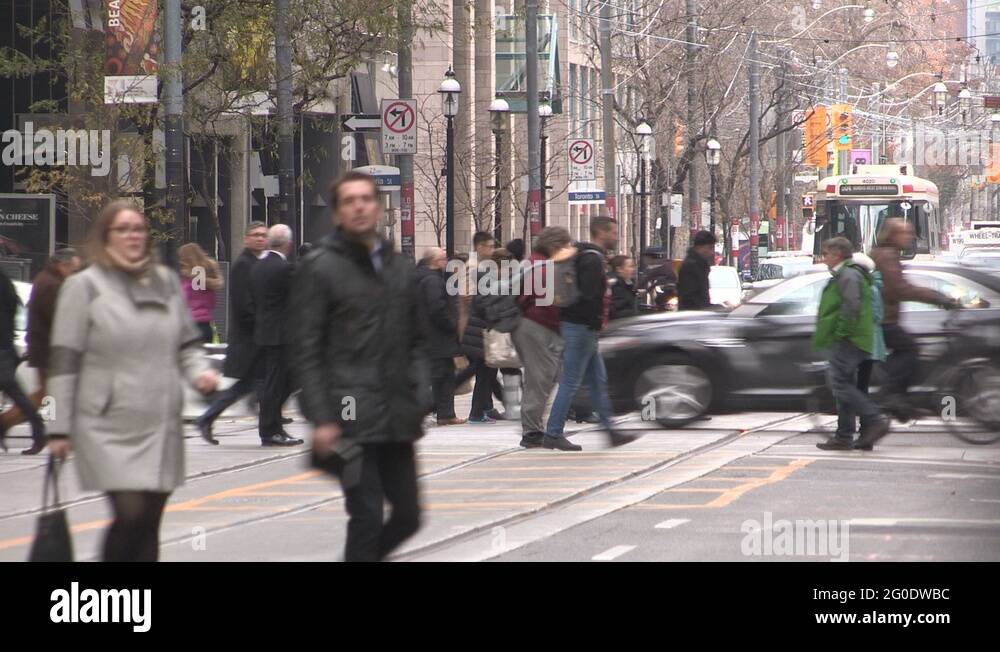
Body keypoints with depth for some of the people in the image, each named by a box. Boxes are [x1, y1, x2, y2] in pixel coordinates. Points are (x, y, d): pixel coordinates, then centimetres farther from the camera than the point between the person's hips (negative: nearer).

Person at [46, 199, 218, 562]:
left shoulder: (167, 282, 13)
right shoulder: (84, 287, -1)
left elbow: (187, 344, 21)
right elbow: (63, 363, -2)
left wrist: (199, 372, -2)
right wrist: (59, 429, -5)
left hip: (161, 429, 5)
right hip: (109, 430, -5)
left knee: (148, 525, 6)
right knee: (130, 514, -17)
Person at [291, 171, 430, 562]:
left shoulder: (400, 269, 15)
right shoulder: (319, 269, -2)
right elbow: (306, 351, -6)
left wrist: (420, 400, 7)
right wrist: (321, 419, -13)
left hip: (397, 422, 6)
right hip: (352, 419, -6)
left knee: (407, 517, 7)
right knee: (367, 517, -8)